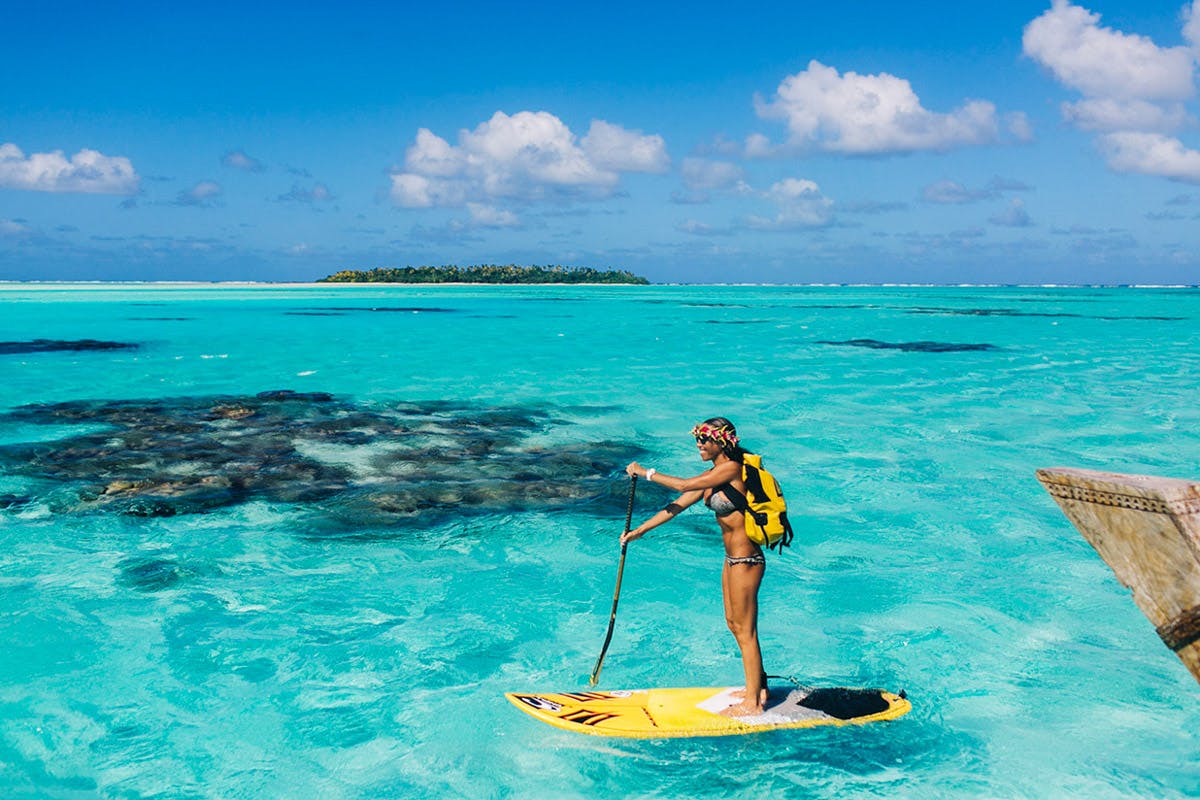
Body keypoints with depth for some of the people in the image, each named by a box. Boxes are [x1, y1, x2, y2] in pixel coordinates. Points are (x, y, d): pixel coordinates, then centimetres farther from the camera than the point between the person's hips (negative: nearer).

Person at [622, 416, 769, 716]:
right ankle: (758, 687, 31)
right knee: (734, 624, 18)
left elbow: (684, 485, -21)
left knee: (745, 630, 0)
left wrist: (646, 473, -11)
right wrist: (641, 529, 8)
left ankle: (753, 702, 11)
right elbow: (678, 505, 11)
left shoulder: (732, 469, -18)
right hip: (733, 558, 10)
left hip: (746, 560, -10)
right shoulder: (713, 475, 9)